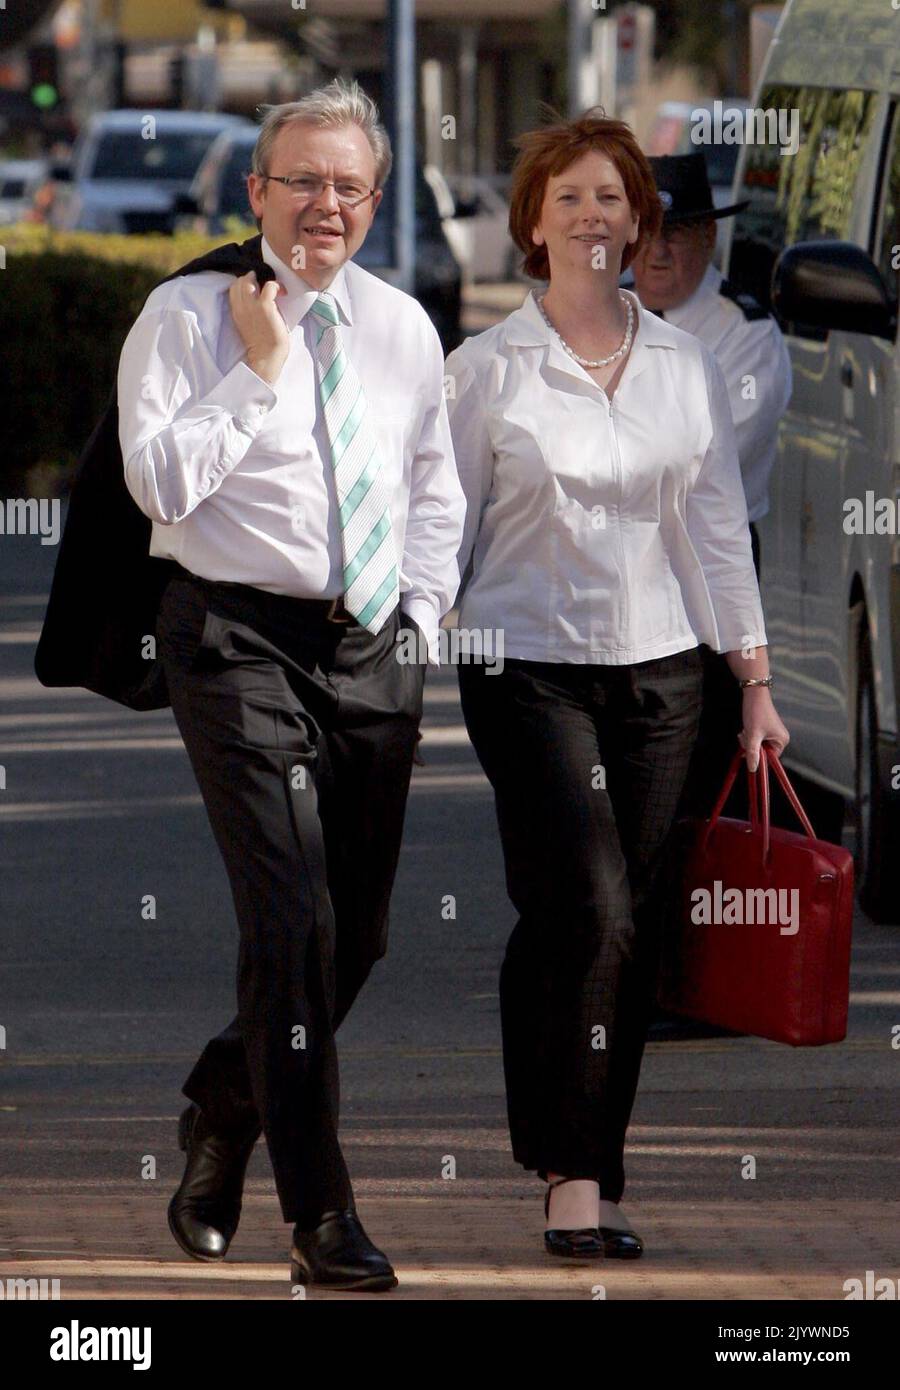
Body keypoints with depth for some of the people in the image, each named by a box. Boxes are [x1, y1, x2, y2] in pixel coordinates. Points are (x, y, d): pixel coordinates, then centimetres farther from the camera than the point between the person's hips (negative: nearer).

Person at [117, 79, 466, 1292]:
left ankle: (221, 1113, 36)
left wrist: (421, 618, 10)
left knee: (356, 937, 9)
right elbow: (160, 483, -14)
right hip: (242, 645, -5)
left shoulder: (401, 326, 11)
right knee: (292, 922, -15)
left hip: (375, 649, 6)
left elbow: (435, 489, 22)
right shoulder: (187, 317, -4)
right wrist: (257, 371, -15)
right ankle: (322, 1220, -10)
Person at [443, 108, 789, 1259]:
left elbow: (718, 525, 11)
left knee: (632, 930, 2)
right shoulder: (484, 369, -1)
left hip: (659, 672, 4)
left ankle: (581, 1162, 11)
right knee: (589, 912, -16)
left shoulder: (687, 367, 8)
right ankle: (573, 1175, -10)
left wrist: (754, 677, 9)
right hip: (530, 670, -4)